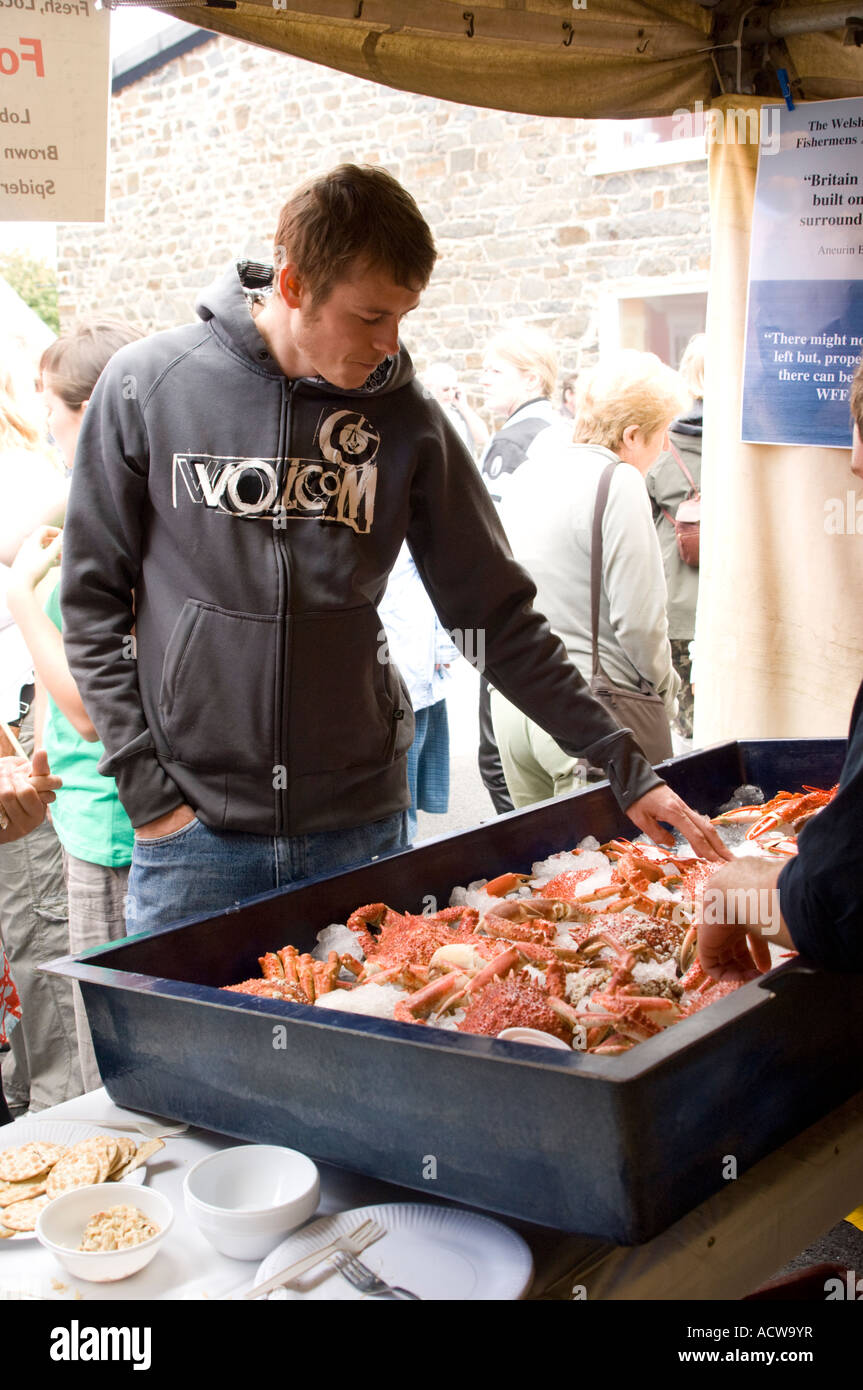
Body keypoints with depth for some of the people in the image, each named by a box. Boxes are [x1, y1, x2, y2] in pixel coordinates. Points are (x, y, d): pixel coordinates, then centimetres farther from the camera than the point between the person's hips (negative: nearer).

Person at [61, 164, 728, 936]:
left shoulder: (406, 422, -1)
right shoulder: (147, 385, -4)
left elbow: (498, 615, 4)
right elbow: (93, 598, 1)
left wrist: (625, 765, 1)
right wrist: (144, 785, -5)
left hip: (360, 822, 2)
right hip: (195, 826, -1)